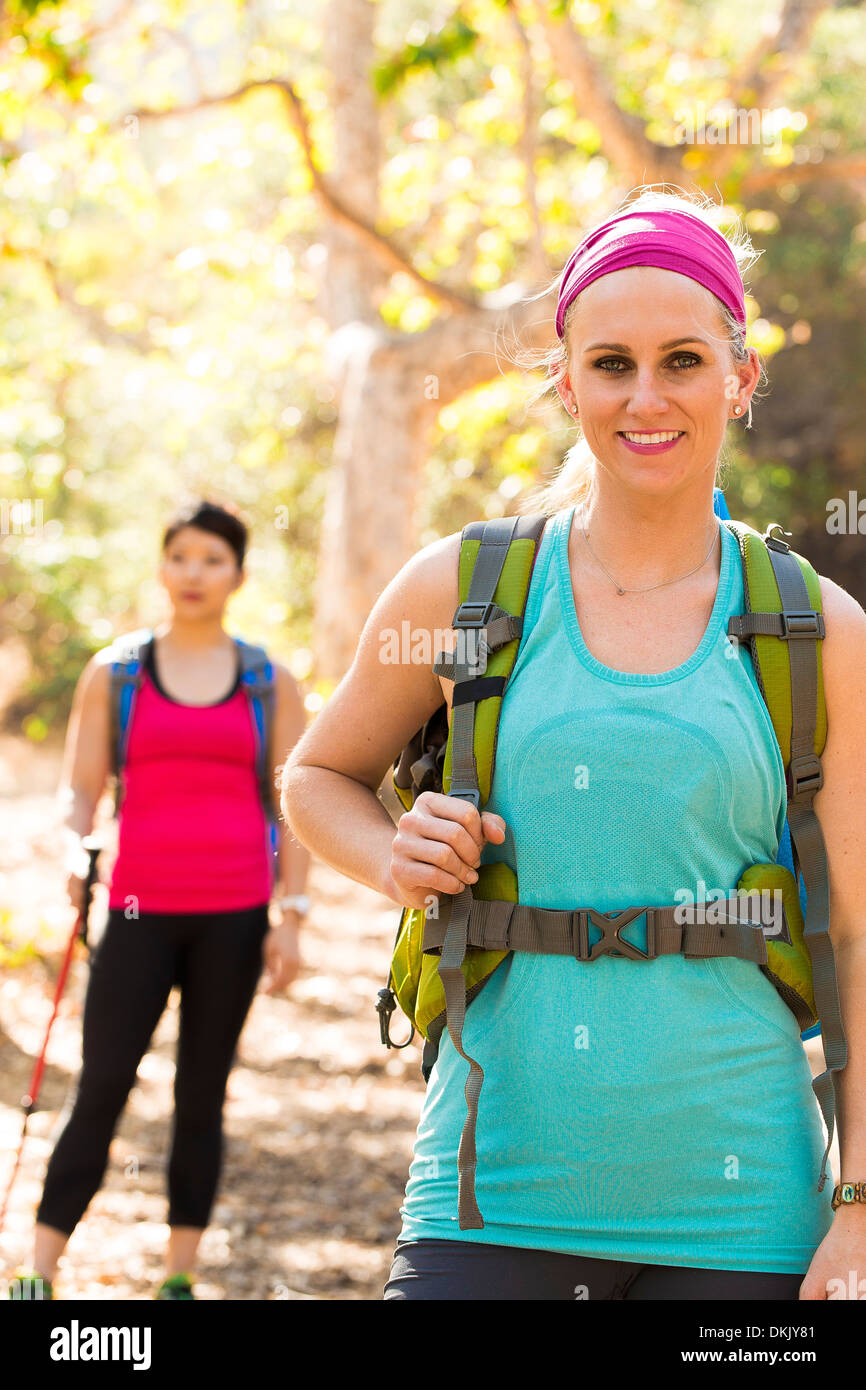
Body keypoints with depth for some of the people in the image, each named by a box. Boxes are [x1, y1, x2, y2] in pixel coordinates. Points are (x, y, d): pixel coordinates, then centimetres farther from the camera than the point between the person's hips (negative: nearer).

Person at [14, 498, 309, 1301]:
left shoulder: (271, 685, 8)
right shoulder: (112, 675, 8)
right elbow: (78, 789, 5)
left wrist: (290, 916, 0)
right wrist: (72, 850, -16)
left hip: (233, 915, 1)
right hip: (142, 909, -1)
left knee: (202, 1095, 6)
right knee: (101, 1089, -7)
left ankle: (179, 1279, 14)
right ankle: (39, 1276, -3)